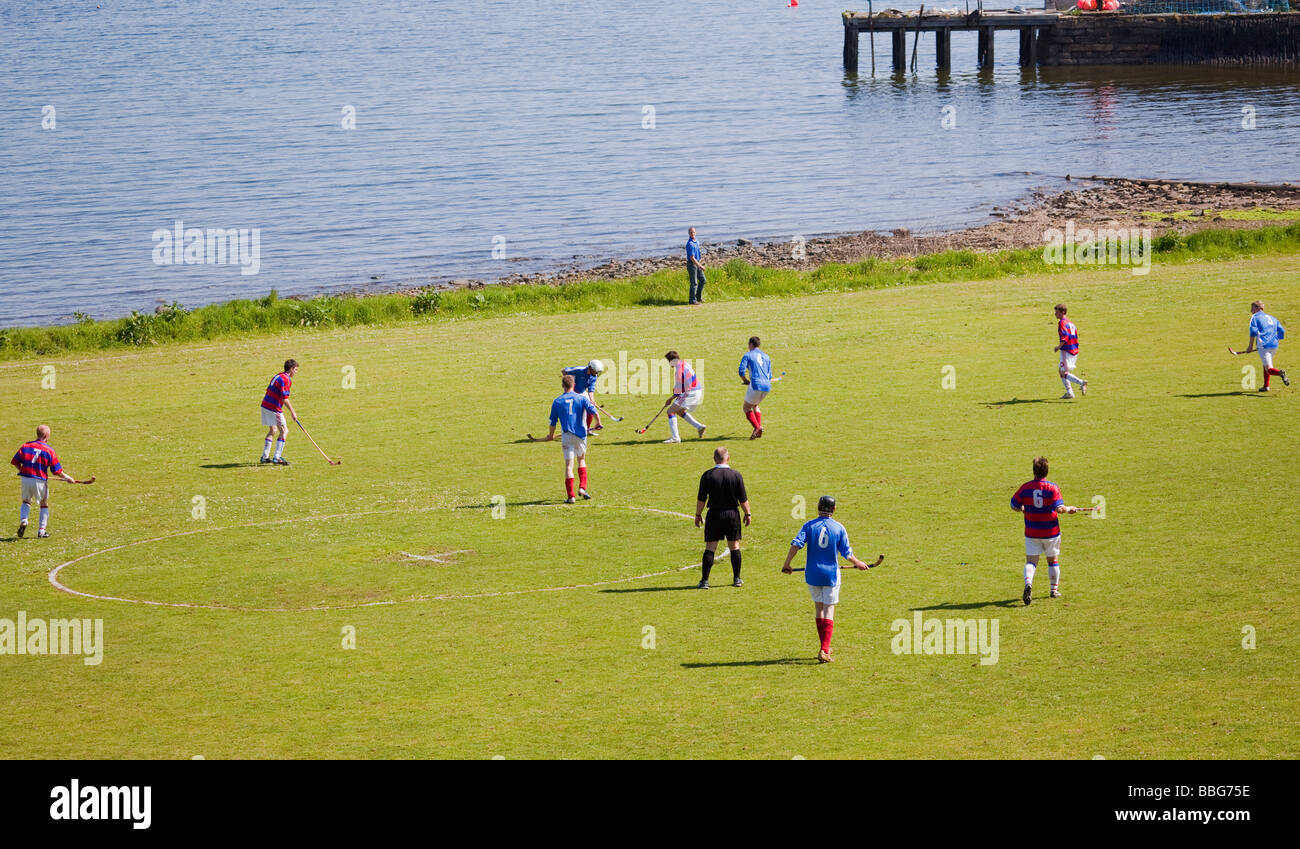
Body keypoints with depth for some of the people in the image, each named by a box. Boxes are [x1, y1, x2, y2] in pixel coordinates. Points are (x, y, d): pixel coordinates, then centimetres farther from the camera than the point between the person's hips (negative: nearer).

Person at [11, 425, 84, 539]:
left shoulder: (25, 446, 0)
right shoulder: (49, 450, -6)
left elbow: (15, 462, 1)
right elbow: (57, 471, -4)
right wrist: (68, 478, 11)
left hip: (26, 478, 2)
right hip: (40, 481, -2)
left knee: (26, 501, 24)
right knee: (44, 504, 17)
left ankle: (23, 520, -3)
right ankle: (41, 531, 15)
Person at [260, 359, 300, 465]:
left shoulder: (278, 376, 16)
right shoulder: (286, 380, -14)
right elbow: (285, 399, -20)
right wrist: (292, 412, -15)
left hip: (265, 405, 9)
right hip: (274, 408, -9)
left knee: (273, 430, 21)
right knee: (284, 431, -5)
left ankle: (265, 456, 23)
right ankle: (277, 458, -11)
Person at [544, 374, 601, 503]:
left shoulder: (557, 402, 3)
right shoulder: (582, 398, 0)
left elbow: (553, 422, 8)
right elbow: (594, 412, -9)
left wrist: (551, 435, 24)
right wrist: (598, 423, 10)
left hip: (566, 435, -1)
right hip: (580, 434, 1)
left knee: (569, 464, -1)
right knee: (581, 460, 22)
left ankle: (570, 496, -9)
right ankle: (582, 487, 9)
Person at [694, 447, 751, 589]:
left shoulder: (707, 476, -7)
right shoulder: (736, 475, -5)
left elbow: (701, 499, -5)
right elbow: (743, 499, -3)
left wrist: (698, 515, 6)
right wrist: (747, 514, 10)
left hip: (714, 515, -1)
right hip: (732, 513, 1)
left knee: (710, 548, 2)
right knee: (734, 546, 13)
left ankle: (705, 580, -1)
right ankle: (737, 579, 16)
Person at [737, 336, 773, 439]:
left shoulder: (747, 355, 2)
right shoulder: (766, 357, 20)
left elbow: (741, 371, -7)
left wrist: (745, 380, 9)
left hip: (755, 385, -6)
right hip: (767, 386, 6)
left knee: (746, 408, 7)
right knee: (755, 405, 27)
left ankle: (757, 427, -15)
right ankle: (759, 426, 12)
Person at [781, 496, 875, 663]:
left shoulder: (809, 526, -2)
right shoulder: (839, 528, -3)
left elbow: (796, 544, -14)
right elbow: (847, 553, -2)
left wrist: (786, 564, -8)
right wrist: (858, 563, 16)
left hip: (813, 574, 1)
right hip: (831, 574, -1)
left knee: (819, 608, 16)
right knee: (829, 611, 1)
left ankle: (824, 648, 22)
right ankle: (824, 650, -11)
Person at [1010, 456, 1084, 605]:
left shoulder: (1025, 487, -5)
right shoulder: (1052, 488, -11)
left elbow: (1014, 506, 1)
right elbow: (1059, 508, -20)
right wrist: (1069, 509, 0)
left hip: (1031, 532, 1)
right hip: (1051, 531, -1)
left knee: (1031, 561, 3)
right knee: (1053, 560, 18)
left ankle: (1028, 583, -25)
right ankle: (1054, 590, 27)